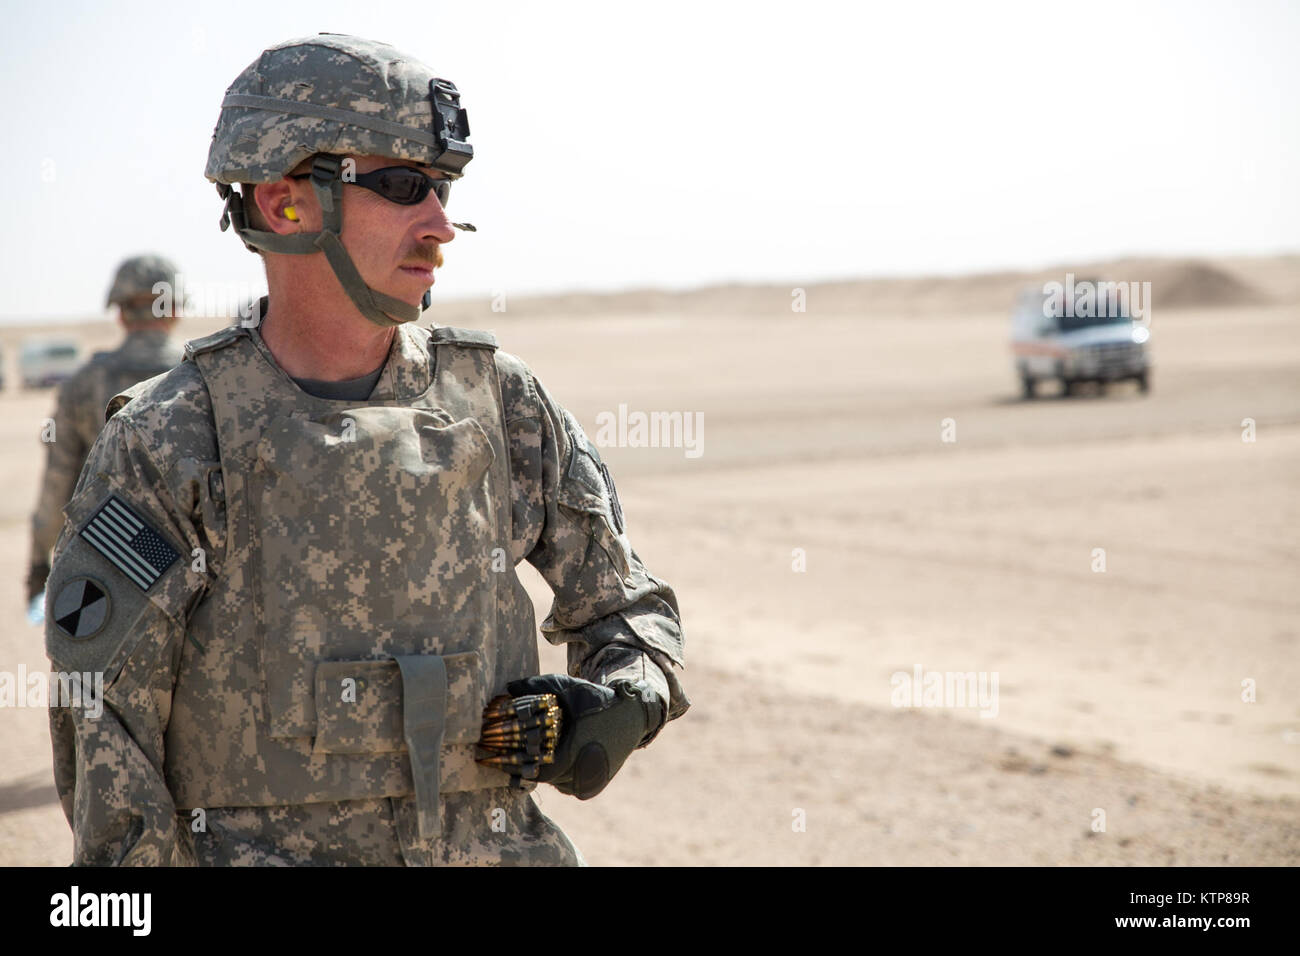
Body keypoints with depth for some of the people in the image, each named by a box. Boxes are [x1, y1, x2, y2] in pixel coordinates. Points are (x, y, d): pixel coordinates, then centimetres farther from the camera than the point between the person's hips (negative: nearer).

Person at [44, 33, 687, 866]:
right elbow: (103, 749, -4)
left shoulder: (500, 401, 3)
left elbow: (627, 608, 13)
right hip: (259, 847, -3)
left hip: (499, 840, 4)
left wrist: (628, 703, -7)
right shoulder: (167, 446, -6)